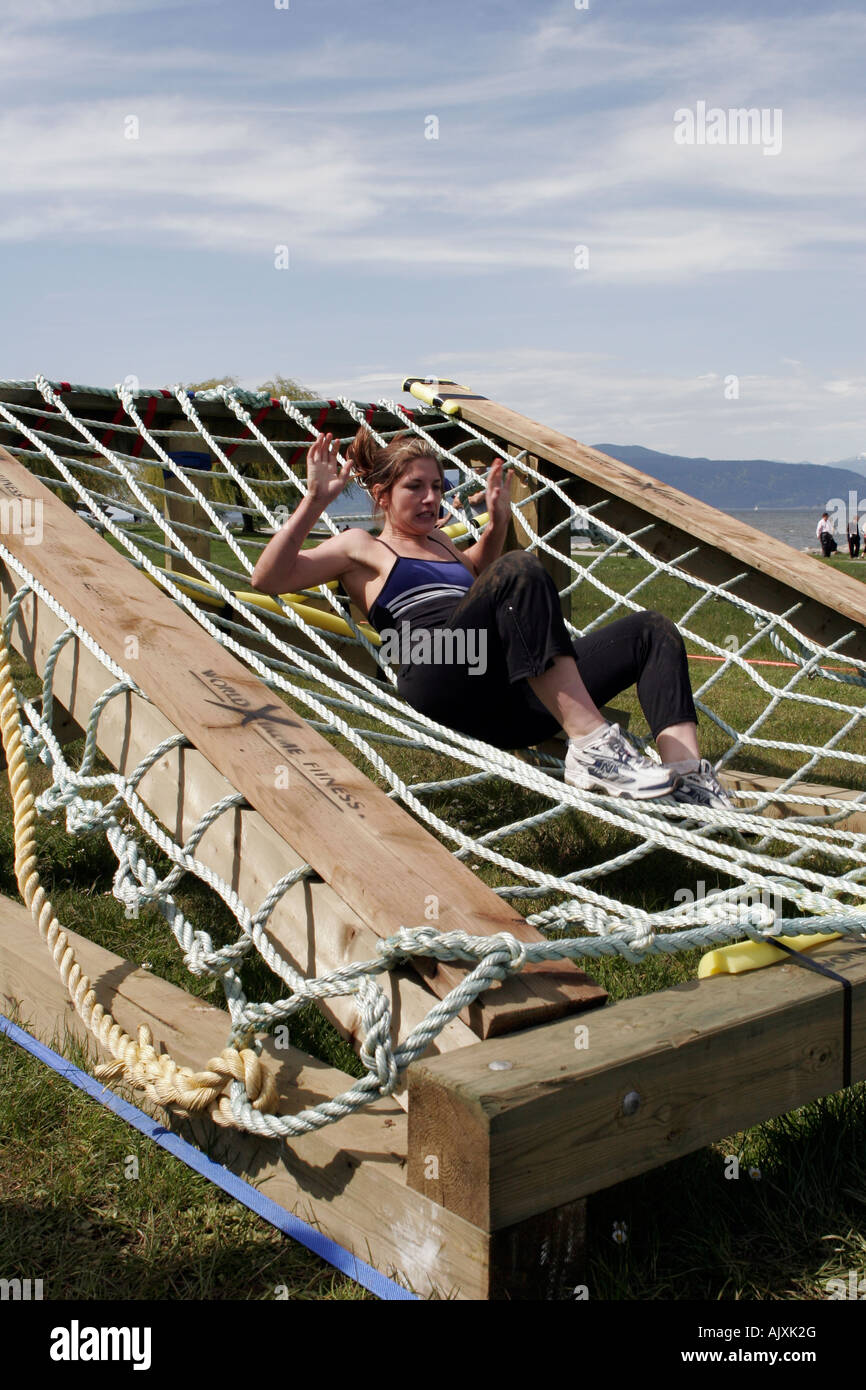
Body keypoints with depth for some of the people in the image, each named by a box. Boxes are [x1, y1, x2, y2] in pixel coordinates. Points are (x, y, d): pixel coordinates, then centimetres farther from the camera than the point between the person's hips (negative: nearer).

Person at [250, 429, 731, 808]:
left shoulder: (439, 541, 37)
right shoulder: (361, 547, 18)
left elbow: (477, 572, 59)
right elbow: (267, 578, 6)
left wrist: (497, 522, 40)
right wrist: (316, 500, -3)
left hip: (510, 709, 8)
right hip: (440, 679, -7)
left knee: (651, 629, -8)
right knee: (521, 570, -34)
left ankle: (686, 774, -33)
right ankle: (590, 743, -43)